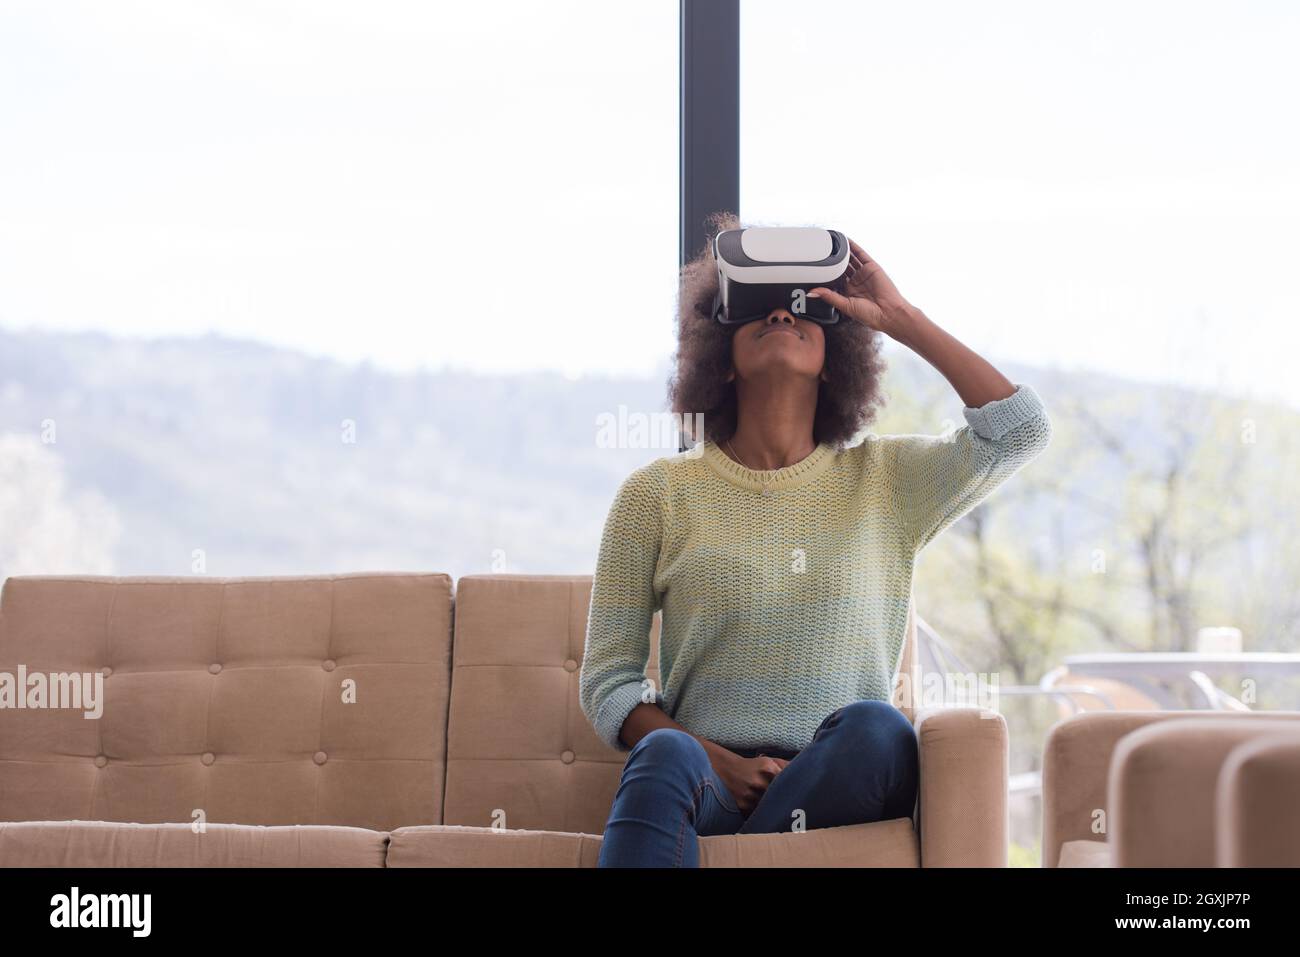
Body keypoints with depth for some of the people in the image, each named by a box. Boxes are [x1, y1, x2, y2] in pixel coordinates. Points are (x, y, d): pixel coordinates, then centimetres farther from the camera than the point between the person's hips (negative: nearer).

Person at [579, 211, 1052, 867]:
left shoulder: (886, 481, 16)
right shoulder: (658, 492, 12)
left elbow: (1021, 429, 0)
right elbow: (606, 682, 9)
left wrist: (898, 316, 6)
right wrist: (721, 764, -10)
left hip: (842, 786, 1)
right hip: (710, 780, -1)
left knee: (877, 728, -34)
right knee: (664, 755, -36)